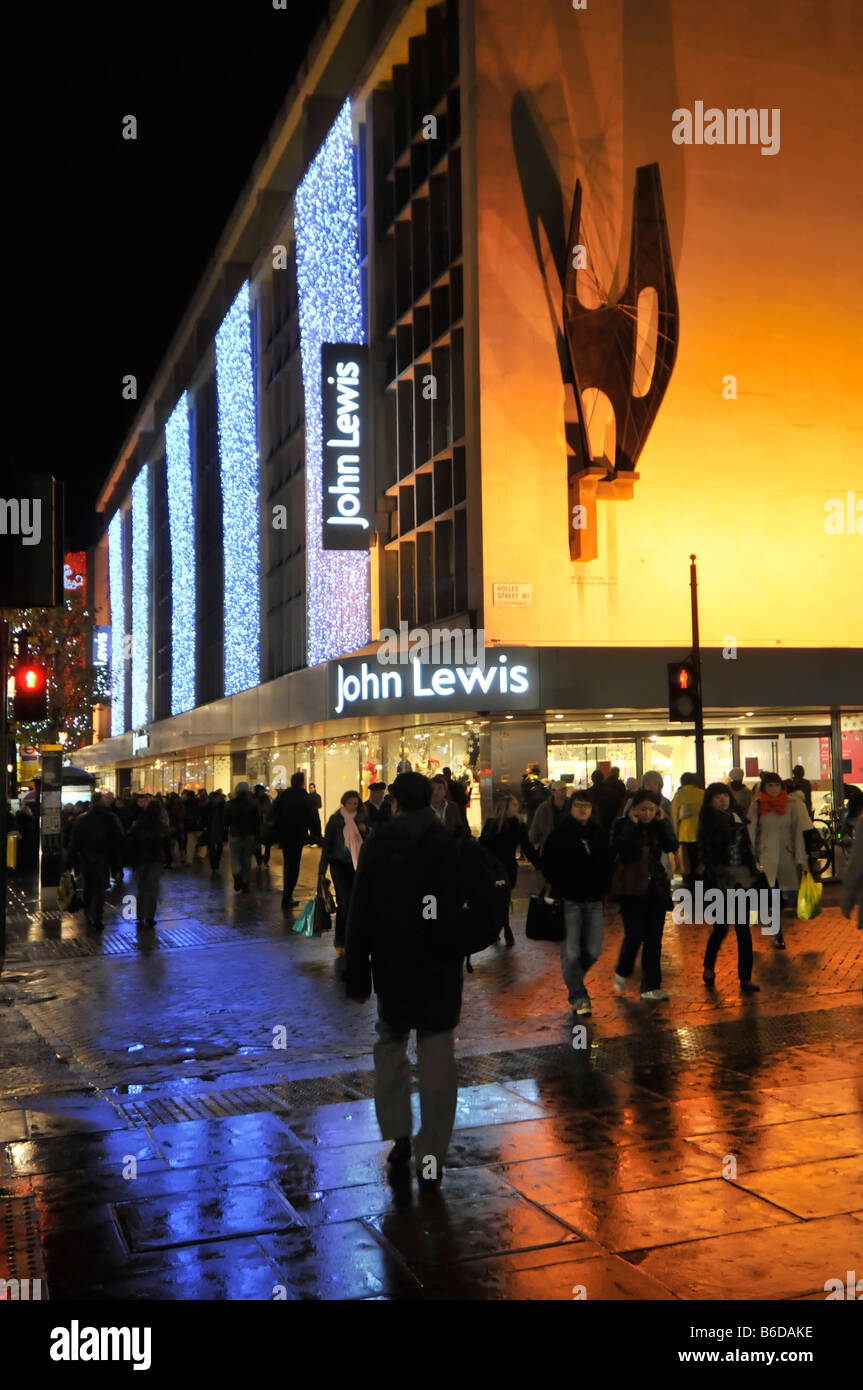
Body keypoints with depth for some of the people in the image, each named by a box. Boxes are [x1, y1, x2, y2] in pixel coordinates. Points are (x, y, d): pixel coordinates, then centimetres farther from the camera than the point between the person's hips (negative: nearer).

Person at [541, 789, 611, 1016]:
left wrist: (602, 885, 6)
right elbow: (547, 863, -1)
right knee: (571, 953, -6)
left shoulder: (599, 833, 10)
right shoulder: (560, 833, -2)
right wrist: (558, 886, -8)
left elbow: (607, 863, 18)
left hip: (593, 901, 4)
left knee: (593, 951, 4)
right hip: (568, 901, -4)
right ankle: (578, 996, 8)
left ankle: (572, 979, 31)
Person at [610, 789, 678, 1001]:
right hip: (631, 888, -4)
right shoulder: (624, 825, -4)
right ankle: (621, 973, 19)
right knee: (634, 934, -9)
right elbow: (617, 848, -20)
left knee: (654, 938, 3)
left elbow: (672, 846, -8)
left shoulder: (658, 826, 6)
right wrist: (631, 825, -20)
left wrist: (662, 822, -12)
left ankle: (650, 986, 9)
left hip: (656, 888, 4)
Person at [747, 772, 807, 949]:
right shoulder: (757, 805, 1)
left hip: (787, 856, 1)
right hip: (766, 857, -1)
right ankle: (778, 936, 8)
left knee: (791, 896, -1)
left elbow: (797, 832, 4)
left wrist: (801, 858, 0)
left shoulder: (791, 804, 3)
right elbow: (751, 833, 4)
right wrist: (751, 858, 0)